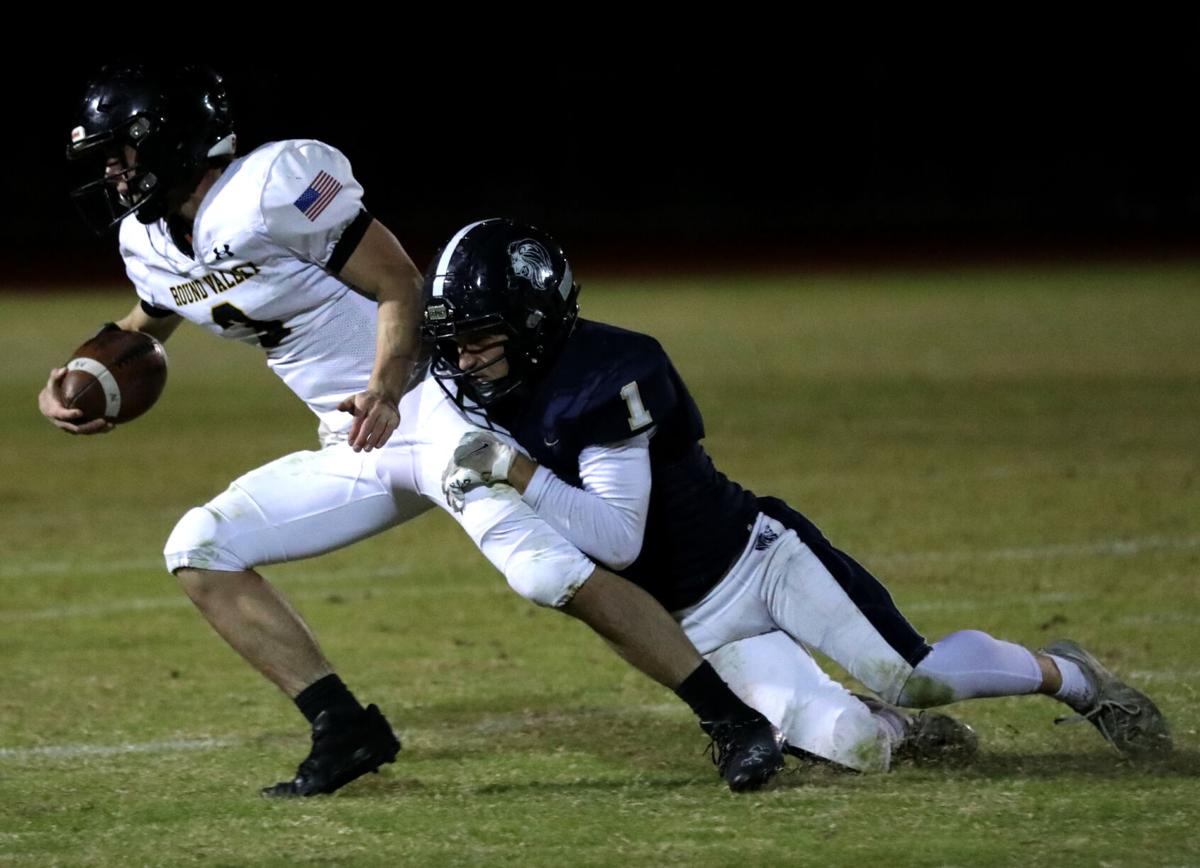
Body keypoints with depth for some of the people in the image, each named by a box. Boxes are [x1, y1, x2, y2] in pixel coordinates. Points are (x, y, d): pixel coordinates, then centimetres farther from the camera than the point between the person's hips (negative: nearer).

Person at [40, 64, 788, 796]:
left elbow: (400, 283, -15)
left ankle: (734, 721, -18)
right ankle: (346, 733, -3)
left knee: (546, 572, -26)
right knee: (201, 550, -2)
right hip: (359, 449, 9)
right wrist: (73, 384, 11)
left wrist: (386, 389, -30)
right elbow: (147, 324, 30)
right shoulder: (148, 243, 8)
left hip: (432, 401, -9)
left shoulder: (270, 188, -17)